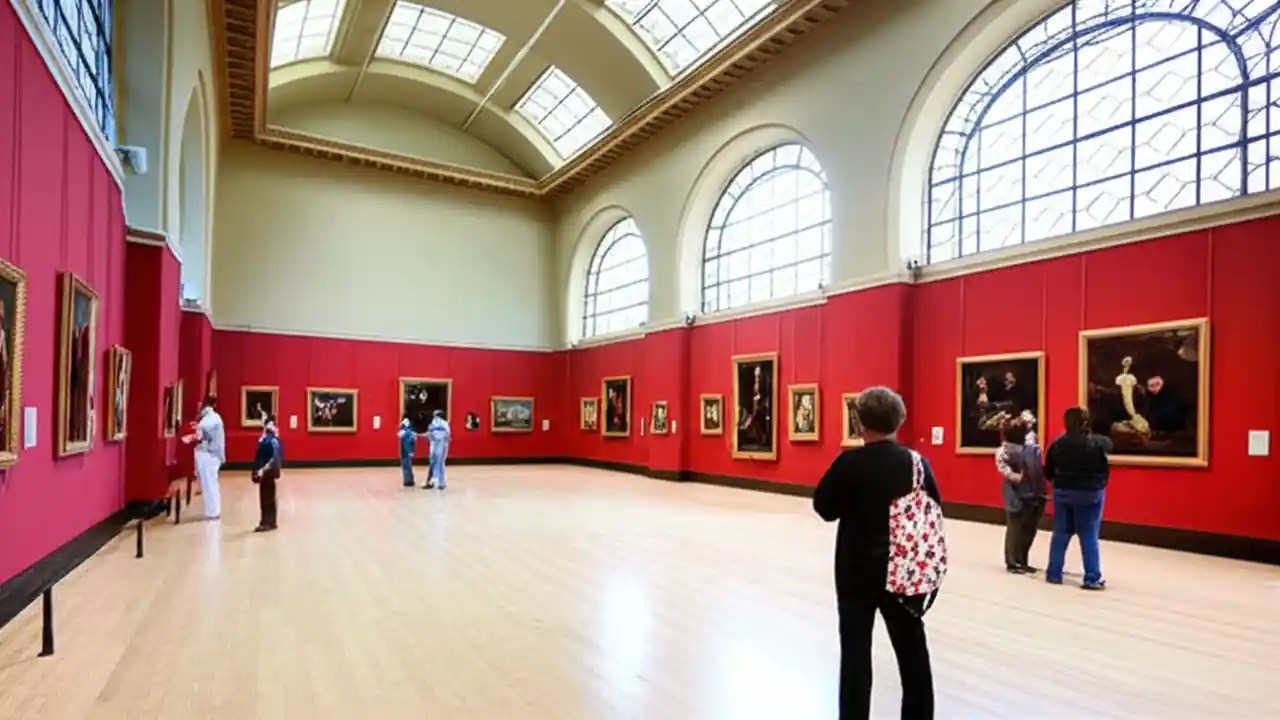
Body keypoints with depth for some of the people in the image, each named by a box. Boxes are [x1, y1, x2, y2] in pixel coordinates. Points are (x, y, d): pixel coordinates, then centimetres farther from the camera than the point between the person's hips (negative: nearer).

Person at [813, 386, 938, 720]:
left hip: (858, 570, -4)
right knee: (912, 648, 18)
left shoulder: (850, 463, -16)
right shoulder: (917, 463, -4)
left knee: (856, 651, 8)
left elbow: (824, 507, -8)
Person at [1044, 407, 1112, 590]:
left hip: (1063, 492, 2)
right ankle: (1092, 578, 9)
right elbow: (1109, 444, 13)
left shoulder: (1057, 444, -8)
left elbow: (1048, 473, -1)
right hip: (1090, 493, -2)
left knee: (1060, 533, 10)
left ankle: (1054, 574, 17)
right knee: (1089, 536, 5)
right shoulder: (1097, 442, -13)